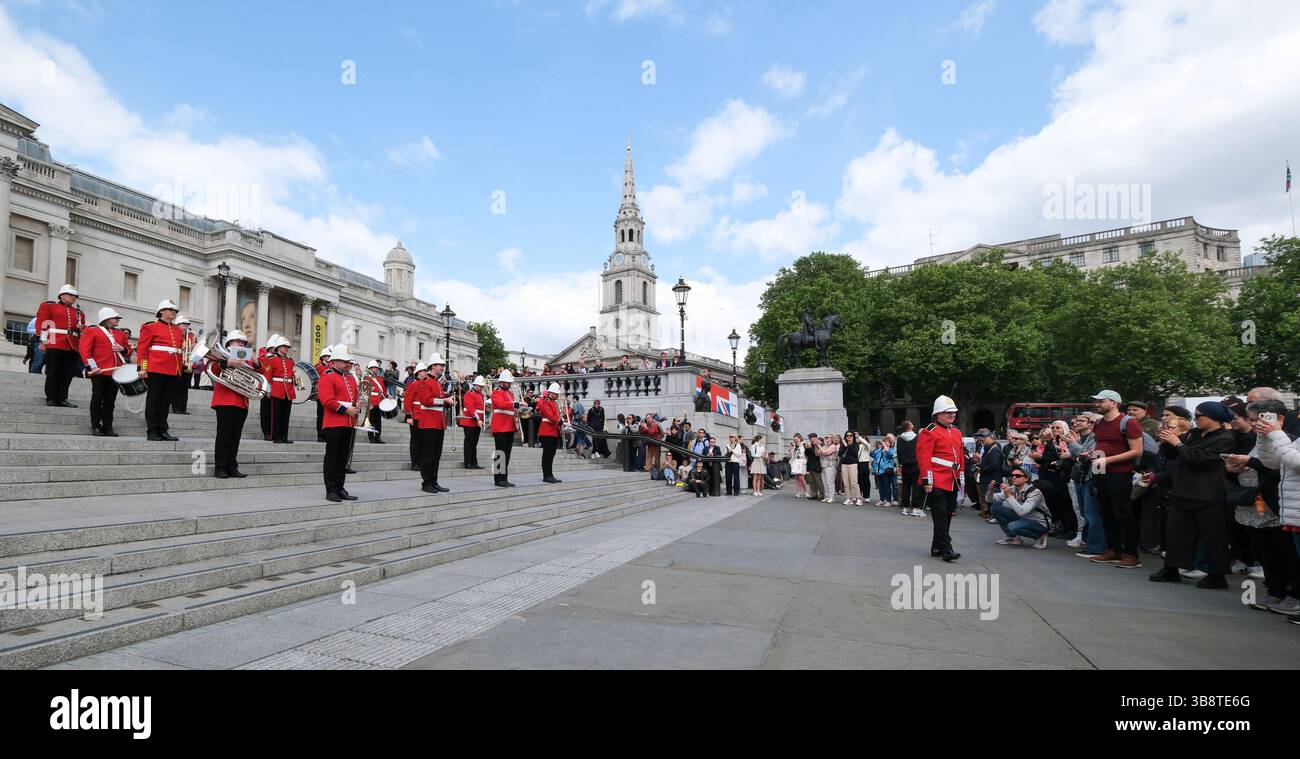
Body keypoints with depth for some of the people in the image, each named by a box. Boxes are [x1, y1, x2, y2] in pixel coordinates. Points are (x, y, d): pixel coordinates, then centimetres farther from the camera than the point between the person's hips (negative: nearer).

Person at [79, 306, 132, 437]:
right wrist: (92, 366, -15)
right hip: (99, 372, -5)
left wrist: (123, 349, 0)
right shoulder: (91, 331, 3)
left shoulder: (121, 334, 20)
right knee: (97, 399, 0)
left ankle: (108, 427, 10)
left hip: (116, 372, 5)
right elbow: (84, 350, -5)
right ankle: (96, 427, 6)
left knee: (110, 401, 6)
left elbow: (129, 351, 24)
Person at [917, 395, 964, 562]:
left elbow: (960, 456, 22)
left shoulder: (957, 432, 16)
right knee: (940, 515, -8)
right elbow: (923, 457, -15)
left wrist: (960, 478, 19)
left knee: (947, 515, 12)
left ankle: (937, 547, 22)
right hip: (937, 483, -8)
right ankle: (946, 549, -6)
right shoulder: (929, 432, -9)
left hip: (952, 483, 8)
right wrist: (927, 480, -19)